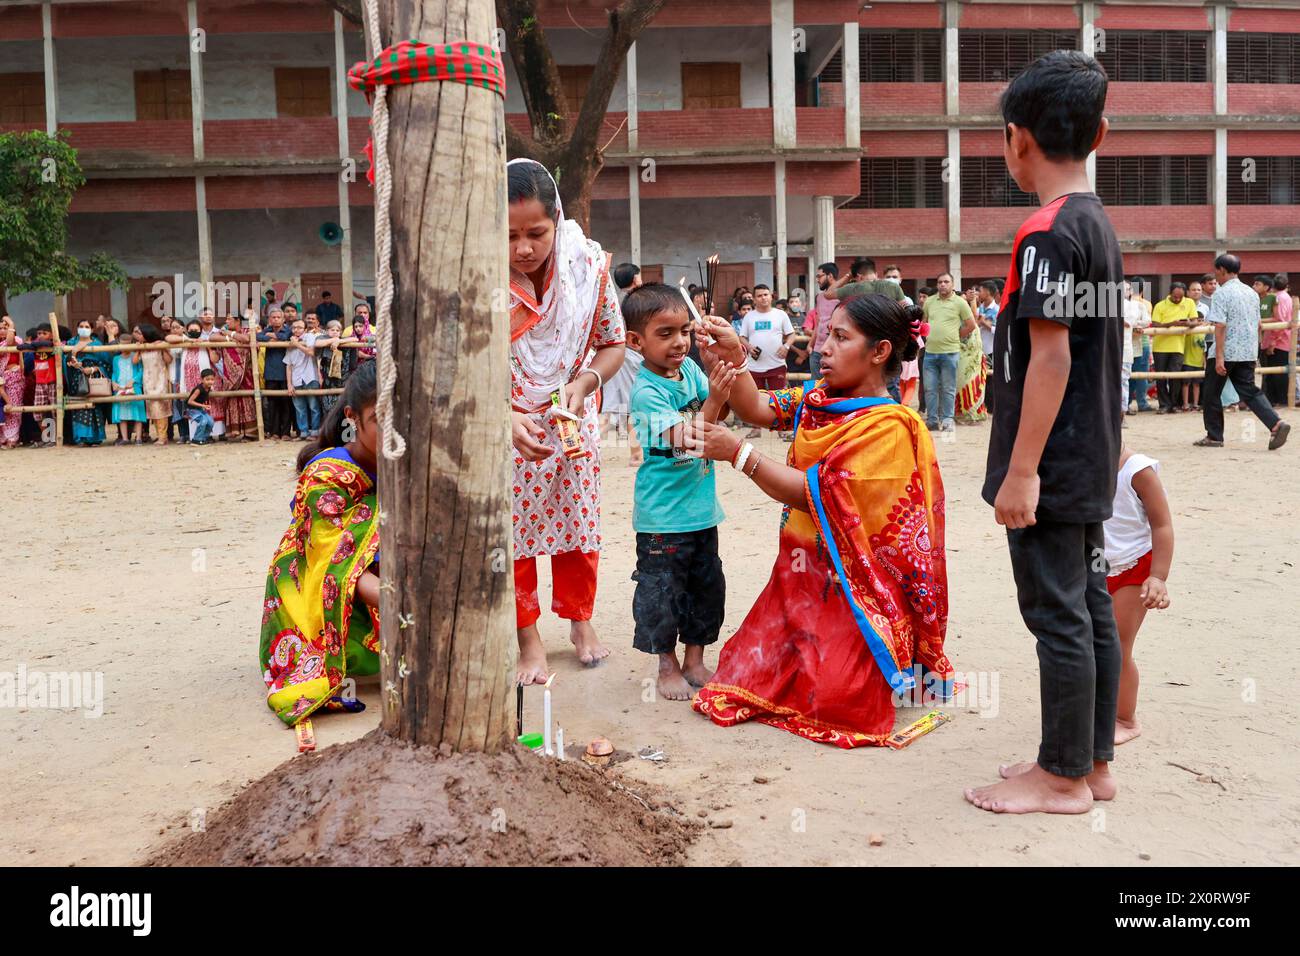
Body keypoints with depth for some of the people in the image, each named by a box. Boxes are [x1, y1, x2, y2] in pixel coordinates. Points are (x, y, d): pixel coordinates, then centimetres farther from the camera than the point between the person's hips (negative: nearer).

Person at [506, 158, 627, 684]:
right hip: (503, 422, -2)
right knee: (511, 527, 3)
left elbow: (613, 343, -4)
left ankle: (580, 620, 35)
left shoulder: (589, 264, -18)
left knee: (579, 520, 13)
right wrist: (508, 419, -36)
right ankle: (529, 641, 20)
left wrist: (584, 383, -22)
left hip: (572, 417, 2)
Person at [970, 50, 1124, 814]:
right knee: (1091, 606, 14)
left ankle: (1064, 778, 10)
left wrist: (1021, 470, -20)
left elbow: (1051, 356, -21)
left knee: (1058, 615, -1)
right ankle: (1093, 761, 25)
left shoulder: (1047, 233, -16)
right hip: (1091, 463, 9)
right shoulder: (1101, 223, 12)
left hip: (1050, 466, -9)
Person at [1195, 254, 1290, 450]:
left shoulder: (1222, 293, -11)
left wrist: (1219, 357, -21)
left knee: (1211, 393, 8)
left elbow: (1220, 326, -18)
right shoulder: (1252, 293, 13)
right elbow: (1257, 325, 18)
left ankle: (1214, 436, 14)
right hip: (1248, 353, 7)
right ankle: (1276, 424, -13)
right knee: (1249, 391, 7)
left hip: (1226, 352, -7)